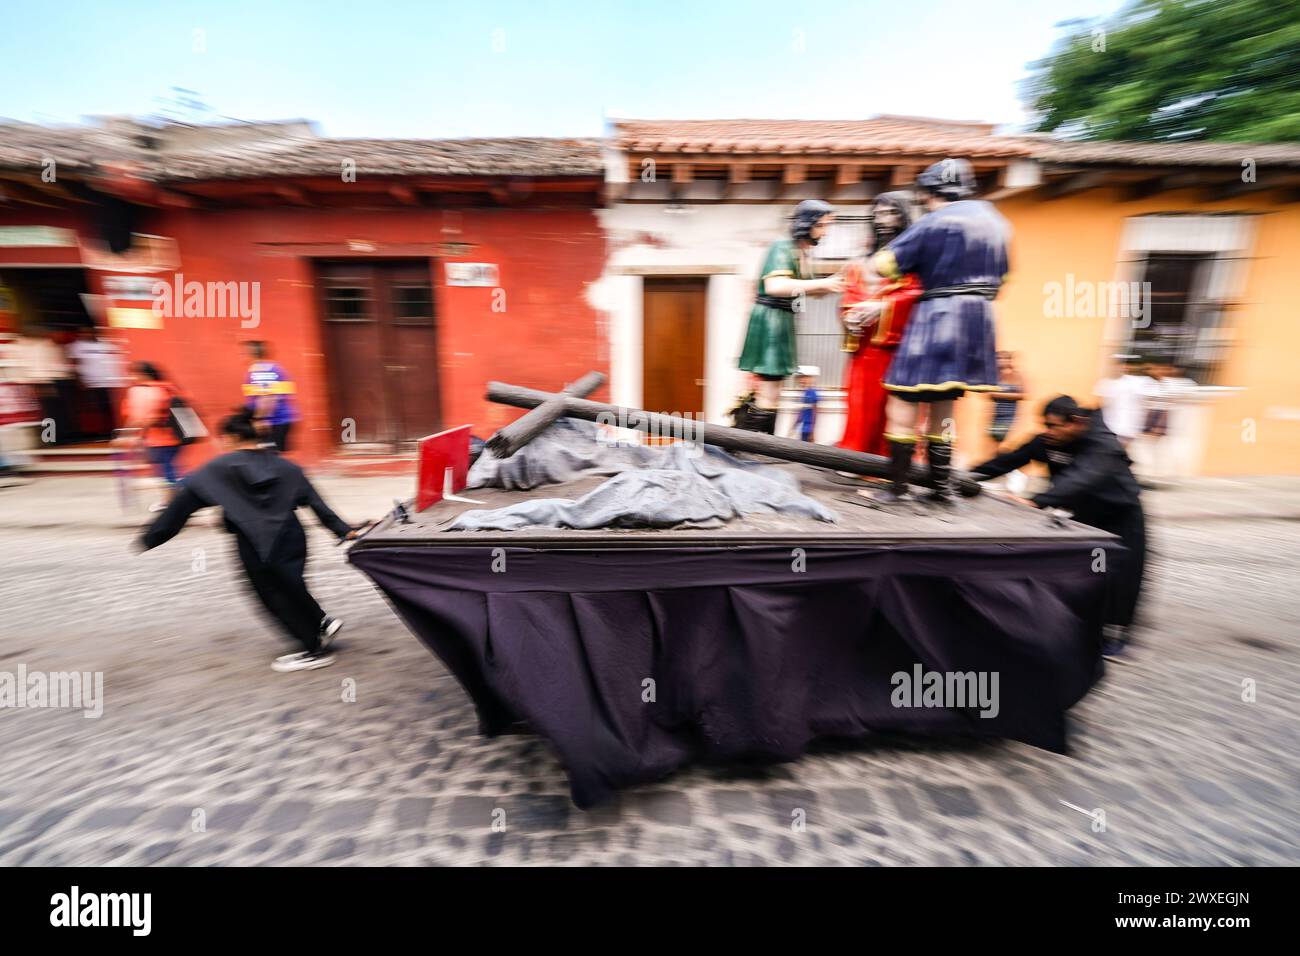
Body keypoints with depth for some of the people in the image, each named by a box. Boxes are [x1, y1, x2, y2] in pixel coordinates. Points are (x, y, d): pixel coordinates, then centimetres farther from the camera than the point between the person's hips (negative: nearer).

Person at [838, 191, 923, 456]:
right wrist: (852, 315, -6)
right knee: (863, 405, 1)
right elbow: (849, 297, 15)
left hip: (898, 342, -3)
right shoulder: (861, 262, 21)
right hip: (865, 344, 4)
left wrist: (882, 307, -17)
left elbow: (919, 292, -7)